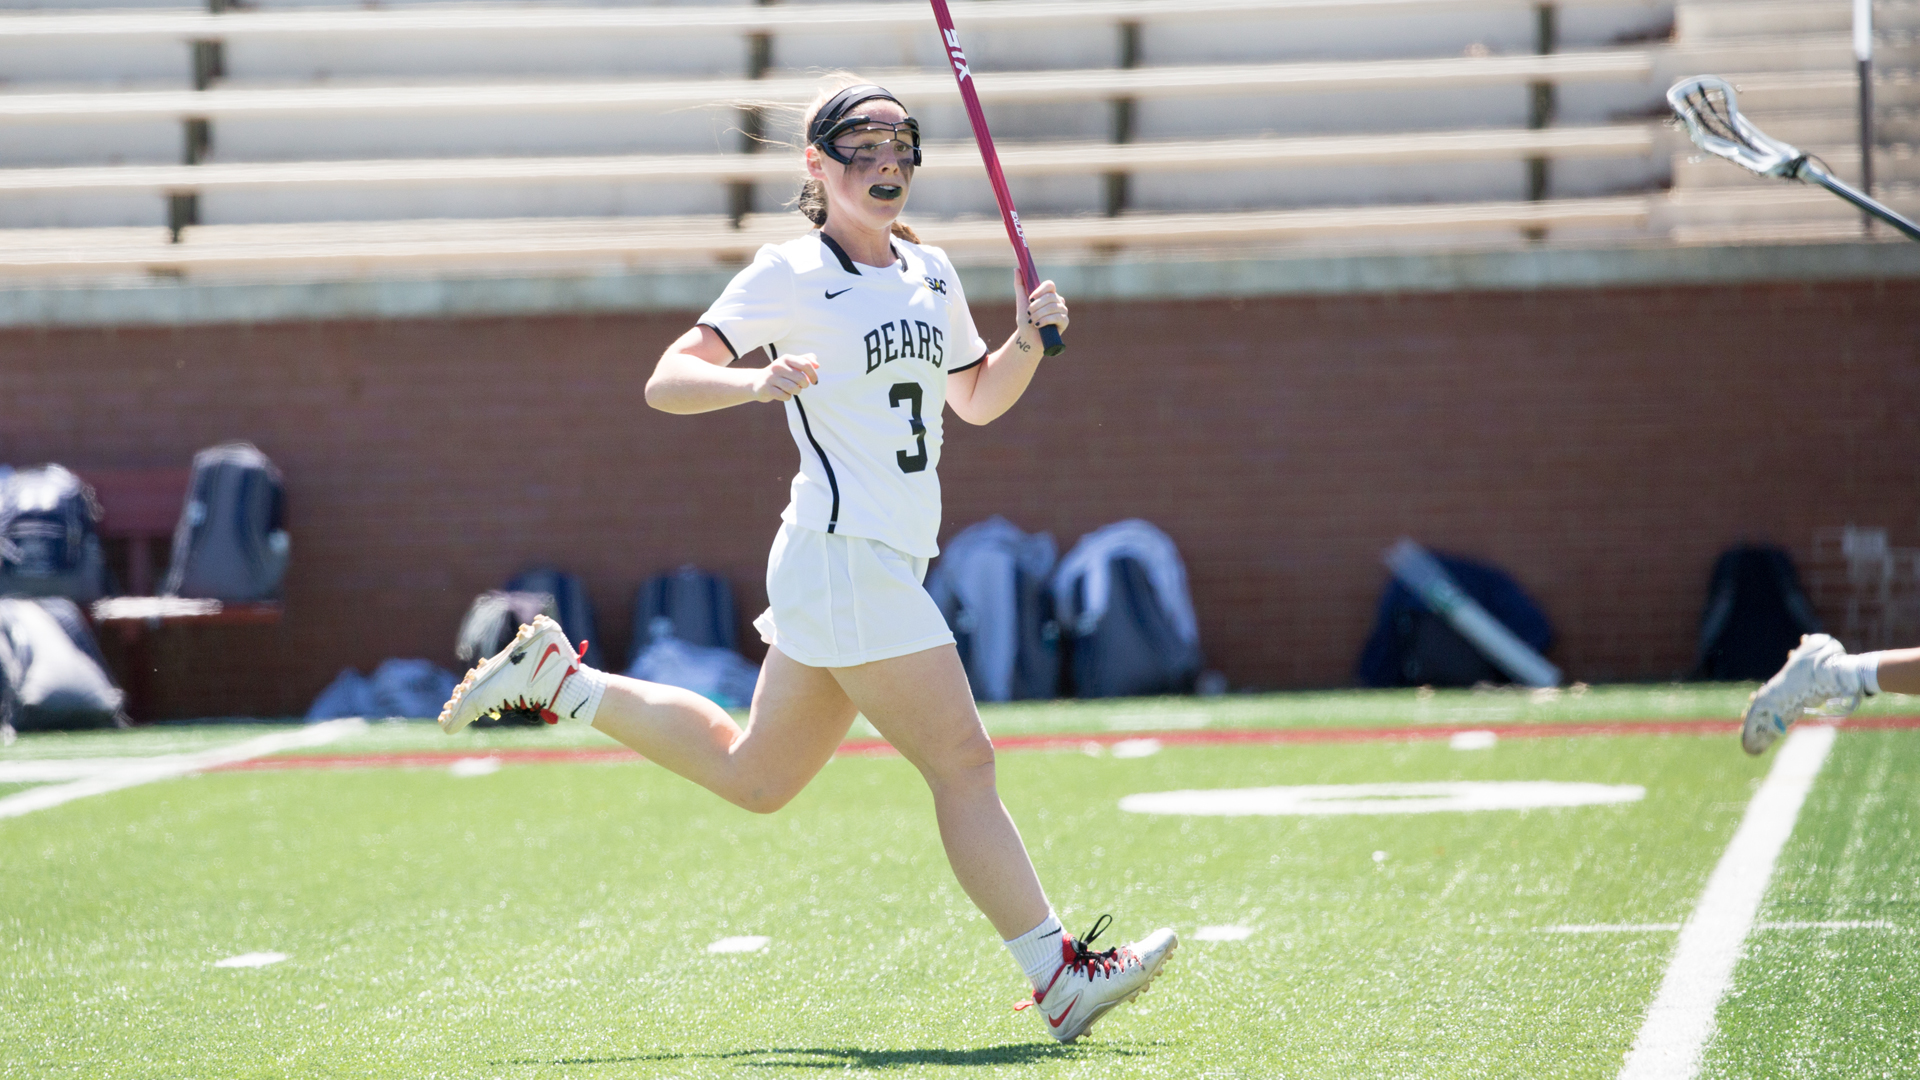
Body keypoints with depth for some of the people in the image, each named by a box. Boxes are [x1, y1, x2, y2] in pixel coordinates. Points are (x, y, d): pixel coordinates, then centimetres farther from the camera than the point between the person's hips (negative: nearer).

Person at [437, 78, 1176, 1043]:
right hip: (842, 557, -9)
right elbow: (666, 382, -12)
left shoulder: (930, 273, 14)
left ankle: (557, 678, 28)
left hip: (886, 565, 9)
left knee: (754, 777, 17)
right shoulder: (790, 276, -7)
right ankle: (1060, 979, -8)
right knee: (962, 761, -11)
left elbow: (976, 399, 27)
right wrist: (756, 380, -31)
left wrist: (1028, 343, 6)